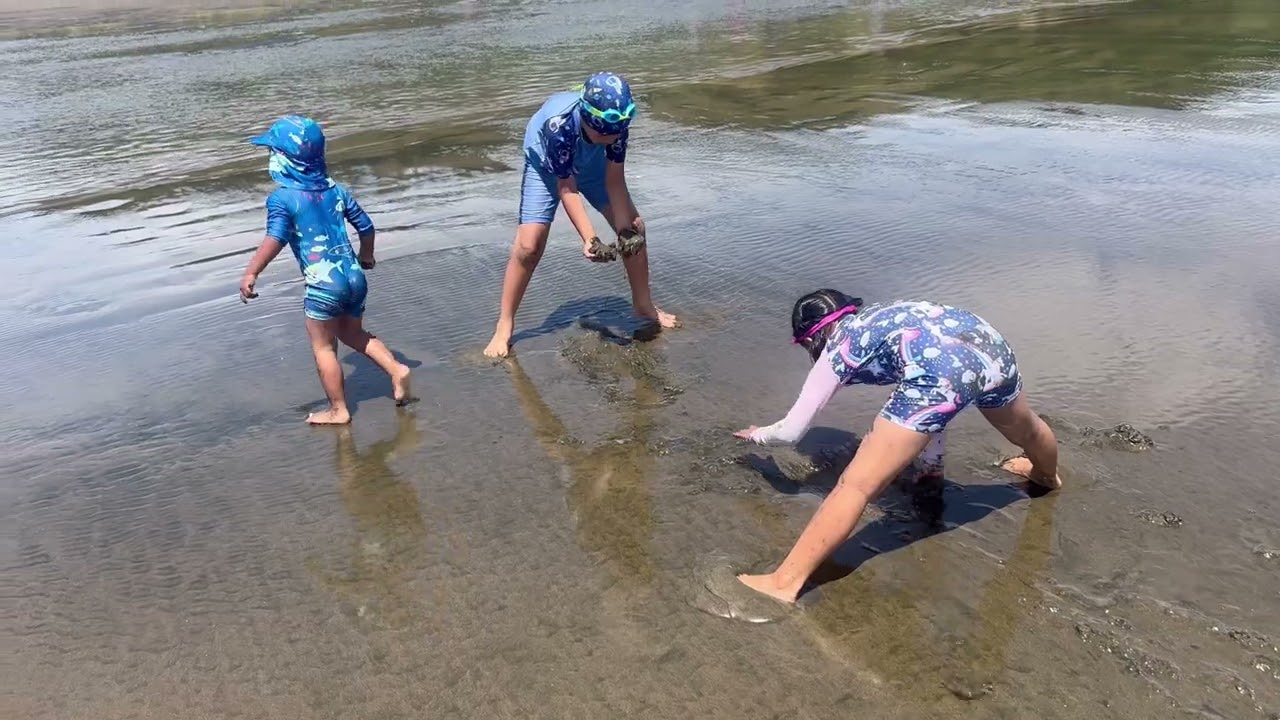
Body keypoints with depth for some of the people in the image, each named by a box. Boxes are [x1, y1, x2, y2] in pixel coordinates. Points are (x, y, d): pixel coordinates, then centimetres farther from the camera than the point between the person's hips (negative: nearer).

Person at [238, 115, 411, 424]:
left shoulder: (281, 197, -9)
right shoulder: (336, 190, 8)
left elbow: (276, 238, -24)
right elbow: (365, 226, 13)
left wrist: (250, 273, -23)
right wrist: (366, 256, 30)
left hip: (324, 285, -6)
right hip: (354, 276, 6)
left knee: (324, 348, 10)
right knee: (353, 333, 28)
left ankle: (338, 411, 17)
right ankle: (396, 369, 16)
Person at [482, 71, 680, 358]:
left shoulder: (616, 124, -31)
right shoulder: (559, 125, -42)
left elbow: (615, 181, -21)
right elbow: (567, 189, -33)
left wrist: (626, 230, -29)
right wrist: (589, 238, -39)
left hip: (590, 161, 4)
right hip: (547, 165, -4)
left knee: (634, 227, -2)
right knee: (528, 245, -15)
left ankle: (643, 304, 18)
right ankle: (505, 325, 0)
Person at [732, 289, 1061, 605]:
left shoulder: (836, 350, 17)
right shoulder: (881, 317, 36)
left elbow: (792, 430, 22)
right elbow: (927, 403, 45)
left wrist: (758, 434, 44)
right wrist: (933, 465, 55)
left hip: (942, 372, -8)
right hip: (990, 346, 8)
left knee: (857, 484, -4)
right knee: (1026, 431, 41)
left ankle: (785, 582, -4)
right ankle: (1048, 476, 73)